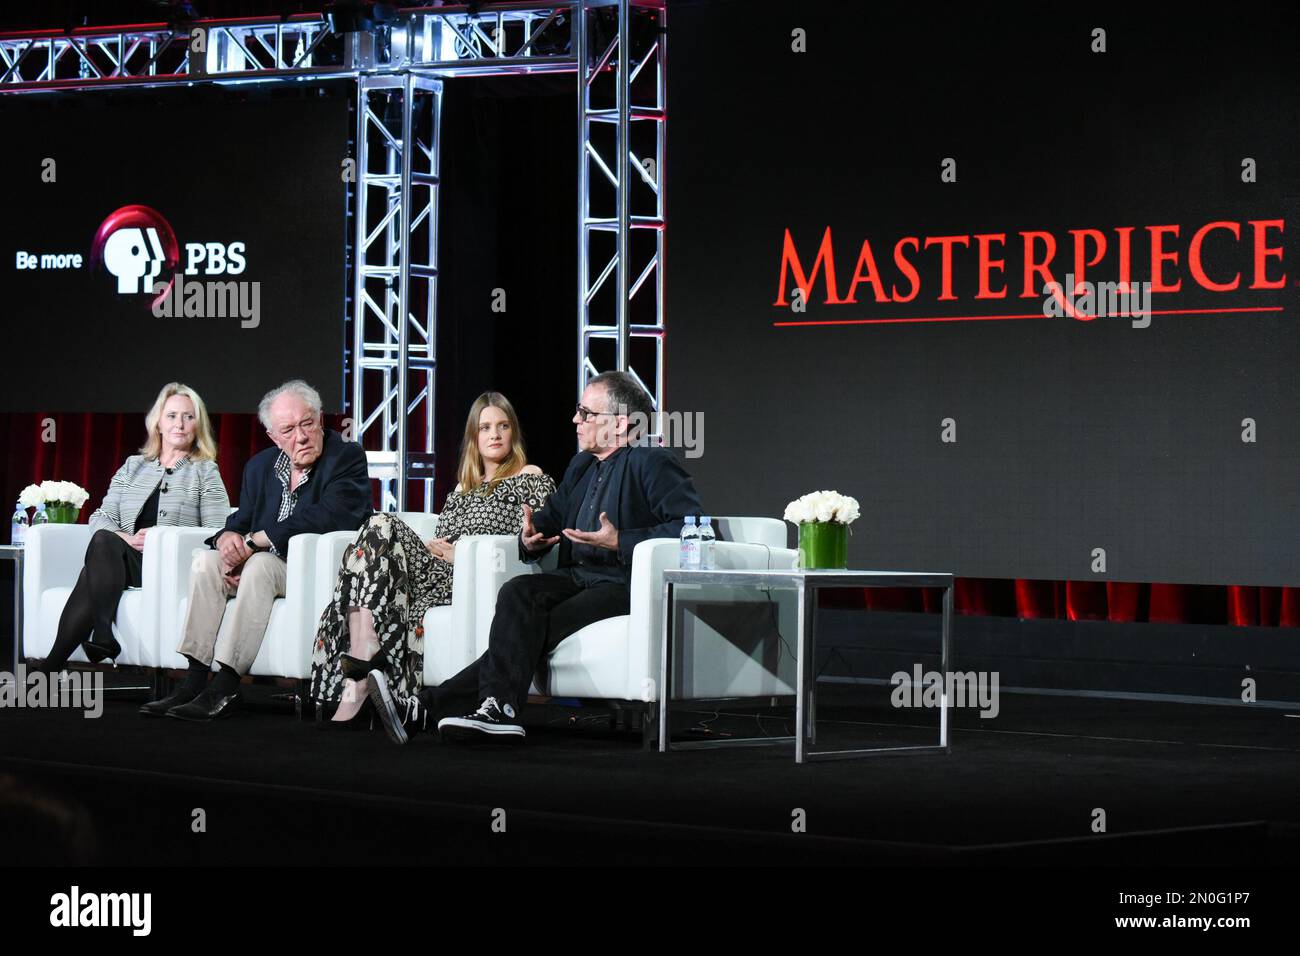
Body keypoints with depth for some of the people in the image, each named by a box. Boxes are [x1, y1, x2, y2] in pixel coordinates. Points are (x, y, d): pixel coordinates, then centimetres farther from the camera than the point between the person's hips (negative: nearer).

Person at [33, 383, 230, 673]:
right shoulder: (133, 466, 23)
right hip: (124, 559, 3)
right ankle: (101, 636, -43)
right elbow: (101, 517, 13)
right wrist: (128, 539, -8)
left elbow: (218, 532, 1)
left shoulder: (205, 472, 12)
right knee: (104, 541, -33)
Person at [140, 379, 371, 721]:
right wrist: (228, 537, -17)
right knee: (206, 561, -14)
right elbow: (241, 522, 11)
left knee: (260, 564, -32)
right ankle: (196, 679, -20)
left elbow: (326, 517, -24)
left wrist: (253, 541, -22)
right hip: (273, 567, 7)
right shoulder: (260, 466, 11)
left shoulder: (347, 457, -10)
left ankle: (226, 687, -34)